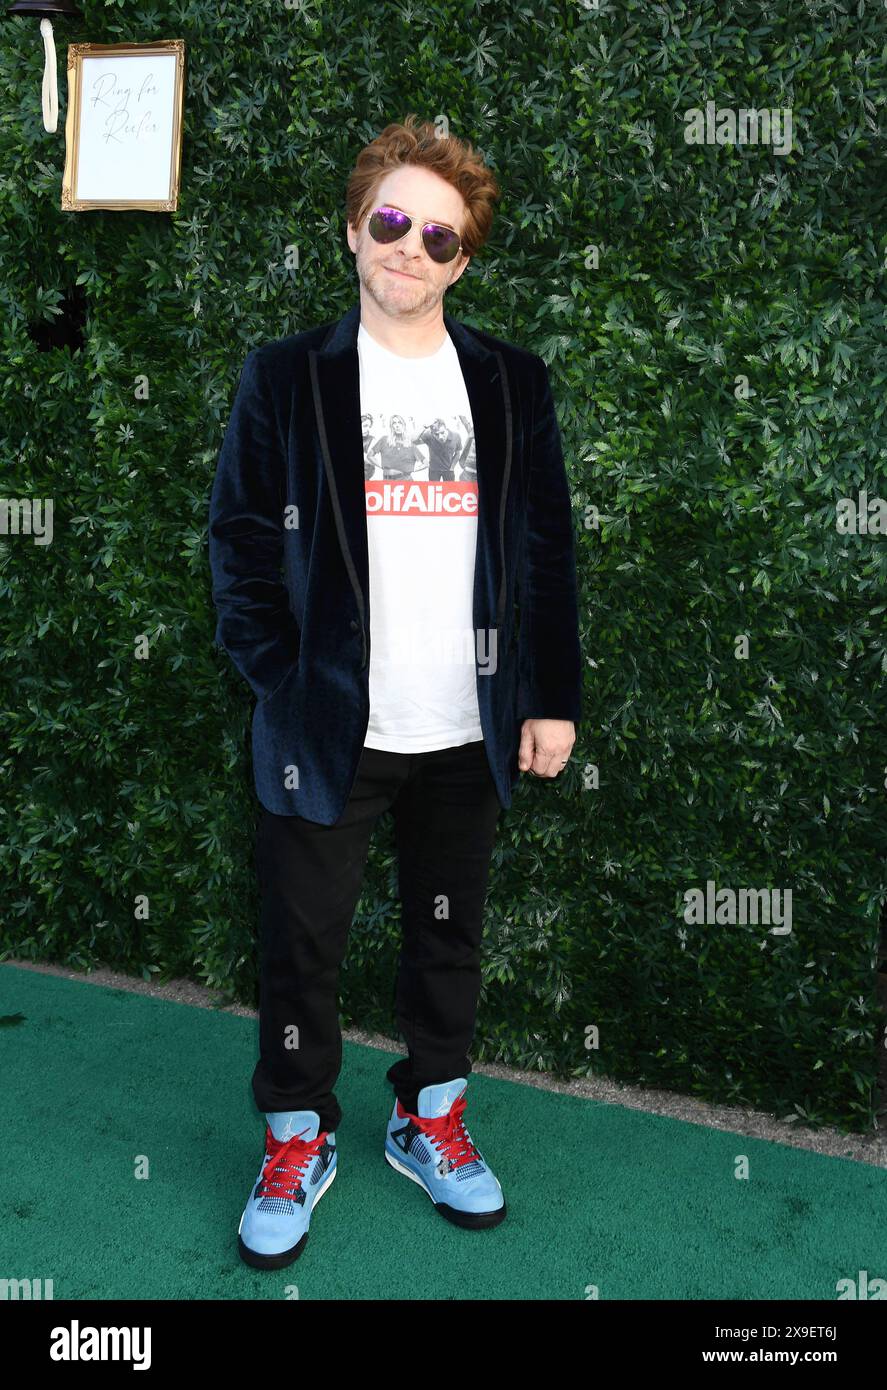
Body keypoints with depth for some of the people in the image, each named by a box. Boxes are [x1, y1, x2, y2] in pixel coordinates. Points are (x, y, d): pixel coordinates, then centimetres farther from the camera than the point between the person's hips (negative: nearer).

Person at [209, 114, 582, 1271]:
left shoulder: (513, 383, 6)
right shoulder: (285, 376, 1)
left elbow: (547, 551, 6)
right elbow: (241, 543, 0)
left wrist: (554, 697, 2)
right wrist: (281, 682, -8)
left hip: (470, 733, 2)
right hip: (326, 730, -1)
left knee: (448, 935, 14)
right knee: (302, 944, 8)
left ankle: (431, 1117, 36)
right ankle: (299, 1139, 30)